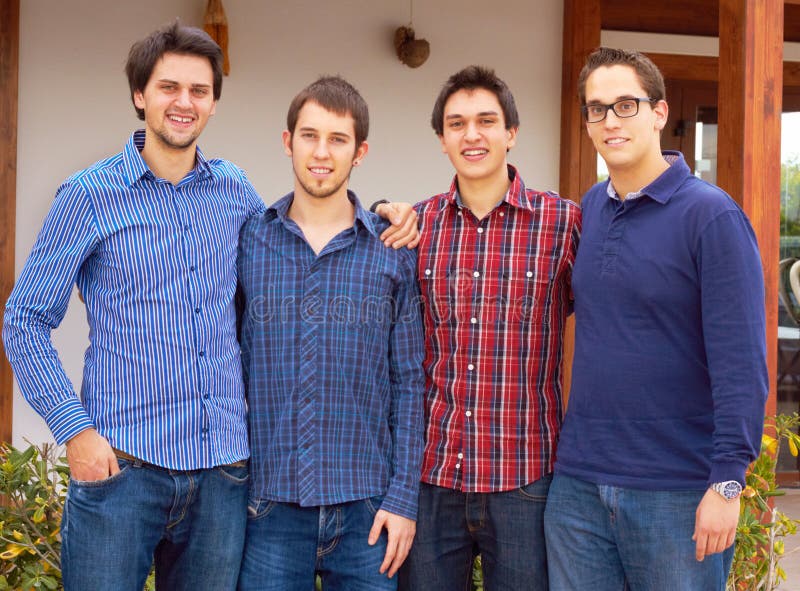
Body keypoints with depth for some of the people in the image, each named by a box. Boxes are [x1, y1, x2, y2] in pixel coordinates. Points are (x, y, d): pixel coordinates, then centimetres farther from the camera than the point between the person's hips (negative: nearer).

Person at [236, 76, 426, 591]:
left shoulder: (392, 252, 2)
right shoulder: (247, 242, 3)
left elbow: (409, 383, 3)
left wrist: (403, 497, -2)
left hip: (366, 509, 0)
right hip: (271, 506, 0)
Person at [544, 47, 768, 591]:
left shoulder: (711, 214, -10)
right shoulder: (590, 208, 8)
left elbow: (740, 359, -13)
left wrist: (728, 481, -18)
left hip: (678, 494, -5)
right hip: (578, 484, 6)